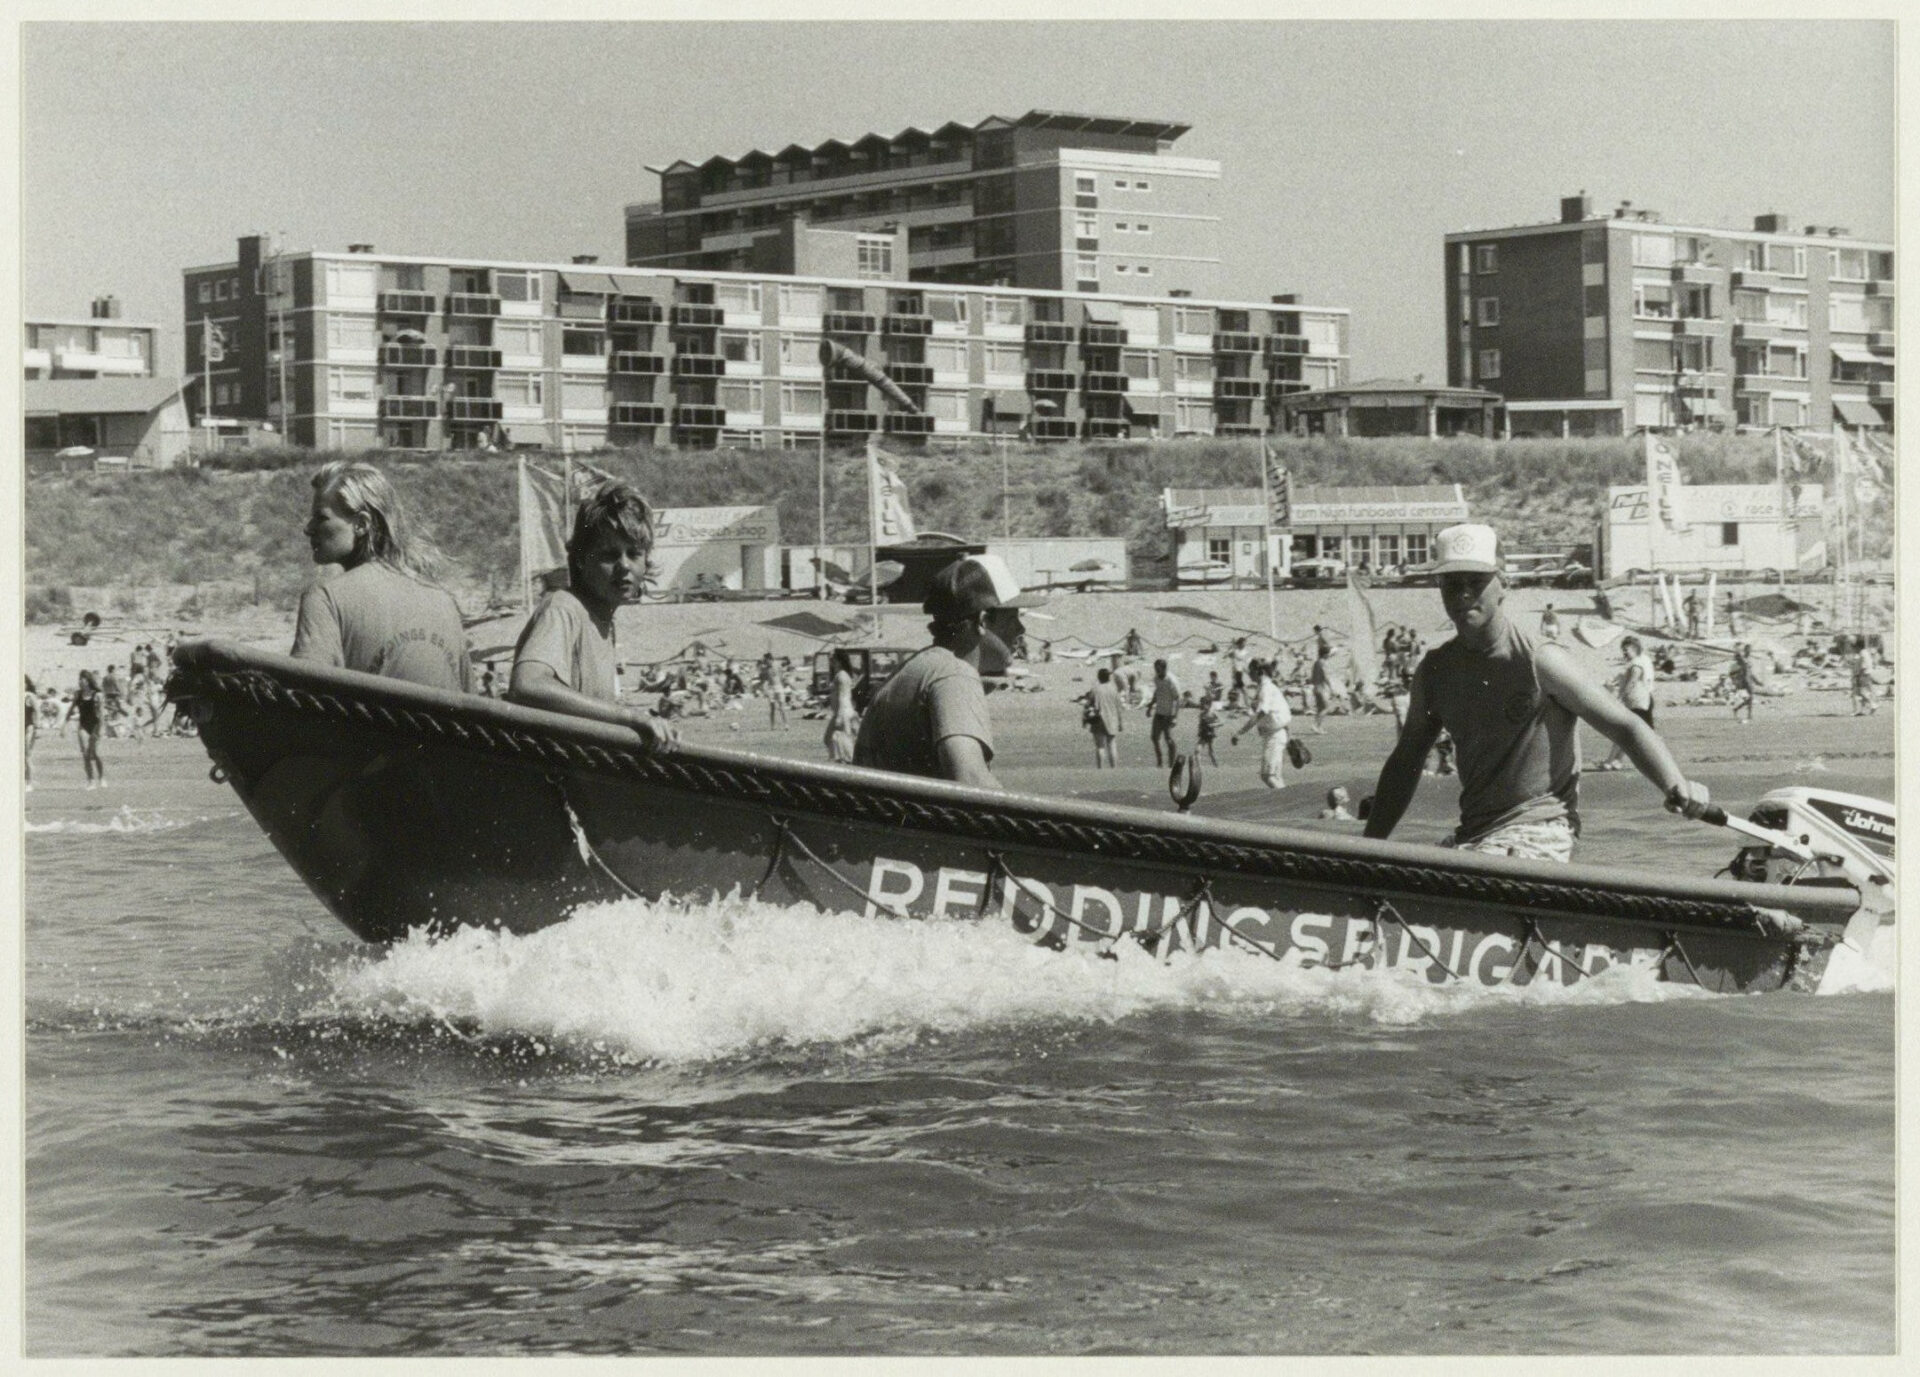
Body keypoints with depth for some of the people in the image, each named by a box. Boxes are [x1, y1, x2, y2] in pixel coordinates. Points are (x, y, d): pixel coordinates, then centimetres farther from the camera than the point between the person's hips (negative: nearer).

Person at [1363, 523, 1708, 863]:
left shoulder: (1539, 662, -9)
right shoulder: (1435, 669, 7)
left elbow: (1626, 727, -8)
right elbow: (1406, 760, 18)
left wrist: (1676, 785, -25)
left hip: (1540, 830, -6)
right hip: (1470, 834, 6)